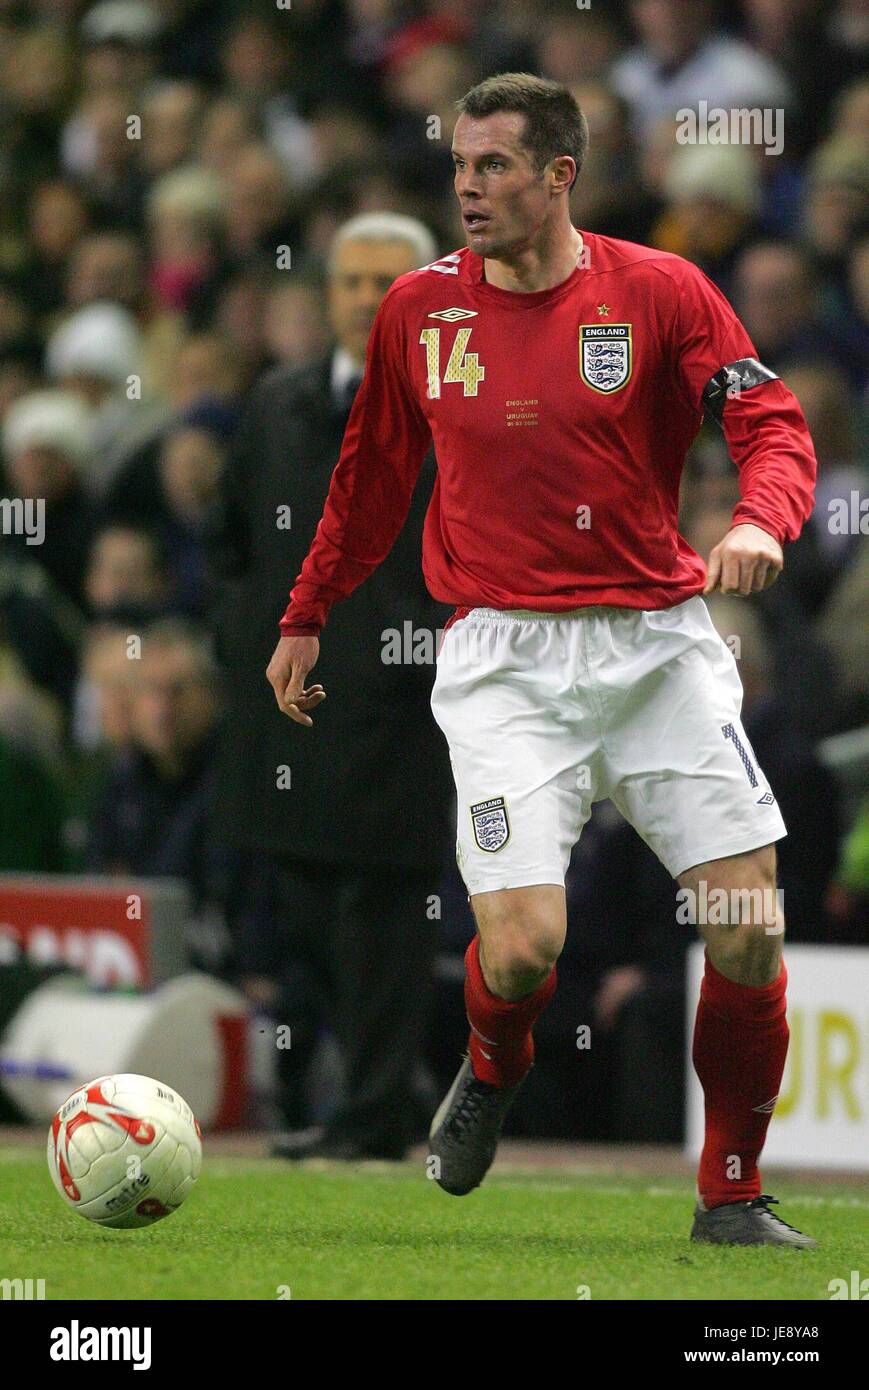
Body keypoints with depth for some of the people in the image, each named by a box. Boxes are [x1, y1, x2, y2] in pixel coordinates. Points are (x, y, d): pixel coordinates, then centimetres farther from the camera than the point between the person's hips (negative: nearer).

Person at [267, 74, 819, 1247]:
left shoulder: (658, 291, -1)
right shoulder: (420, 308, 6)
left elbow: (775, 425, -4)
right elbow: (371, 477, 19)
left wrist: (760, 522, -25)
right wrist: (306, 618, 22)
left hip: (659, 643, 0)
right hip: (504, 657, 0)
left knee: (750, 927, -7)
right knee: (521, 943, -17)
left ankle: (732, 1196, 12)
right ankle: (495, 1066, 21)